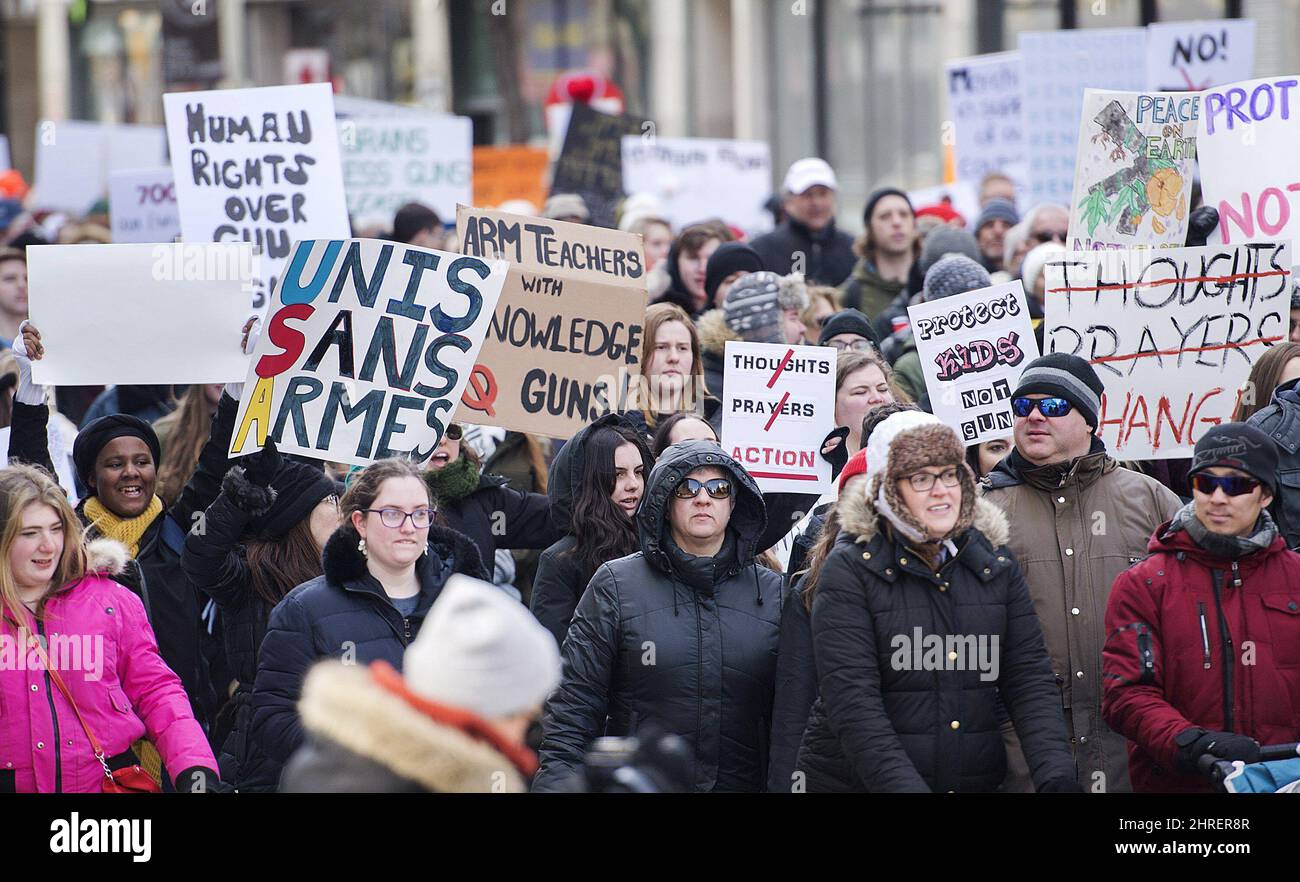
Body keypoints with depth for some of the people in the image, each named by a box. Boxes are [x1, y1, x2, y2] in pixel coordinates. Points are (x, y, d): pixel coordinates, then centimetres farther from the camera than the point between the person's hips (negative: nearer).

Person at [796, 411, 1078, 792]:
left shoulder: (996, 564, 5)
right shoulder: (850, 570, -9)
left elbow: (1030, 678, 0)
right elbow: (852, 701, -18)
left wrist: (1056, 775, -17)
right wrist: (904, 786, -30)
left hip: (978, 777, 4)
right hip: (859, 782, -4)